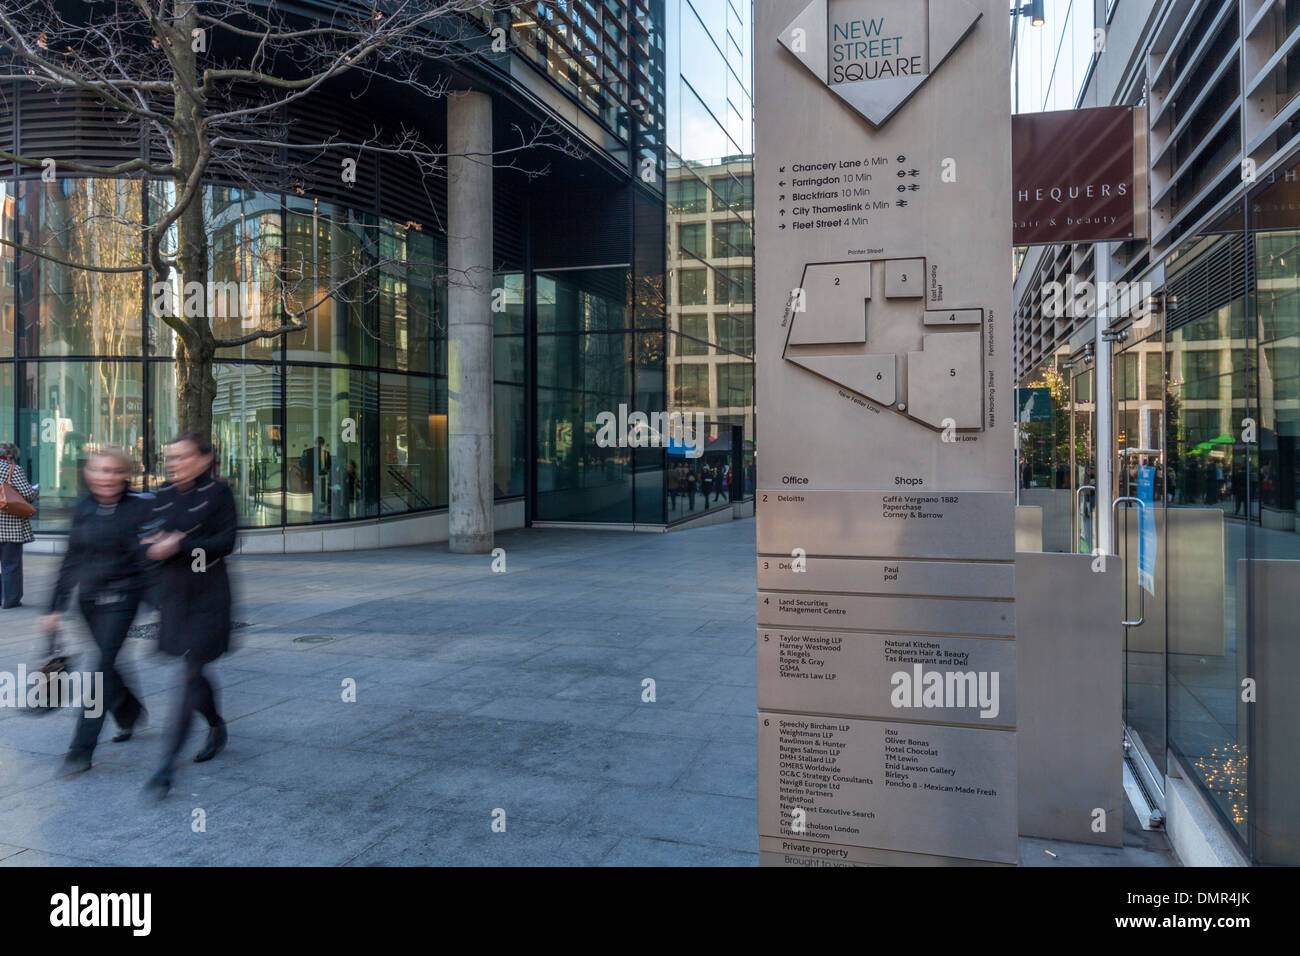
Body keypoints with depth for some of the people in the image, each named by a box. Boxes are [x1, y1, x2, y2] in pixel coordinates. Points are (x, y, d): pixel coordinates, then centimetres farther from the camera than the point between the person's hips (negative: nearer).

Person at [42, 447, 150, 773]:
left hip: (122, 597, -5)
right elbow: (71, 561, 11)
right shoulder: (83, 510, 6)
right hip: (88, 597, 5)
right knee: (103, 663, 14)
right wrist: (57, 606, 9)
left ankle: (82, 749, 1)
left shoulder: (140, 508, -7)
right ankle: (130, 712, 41)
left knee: (102, 666, -6)